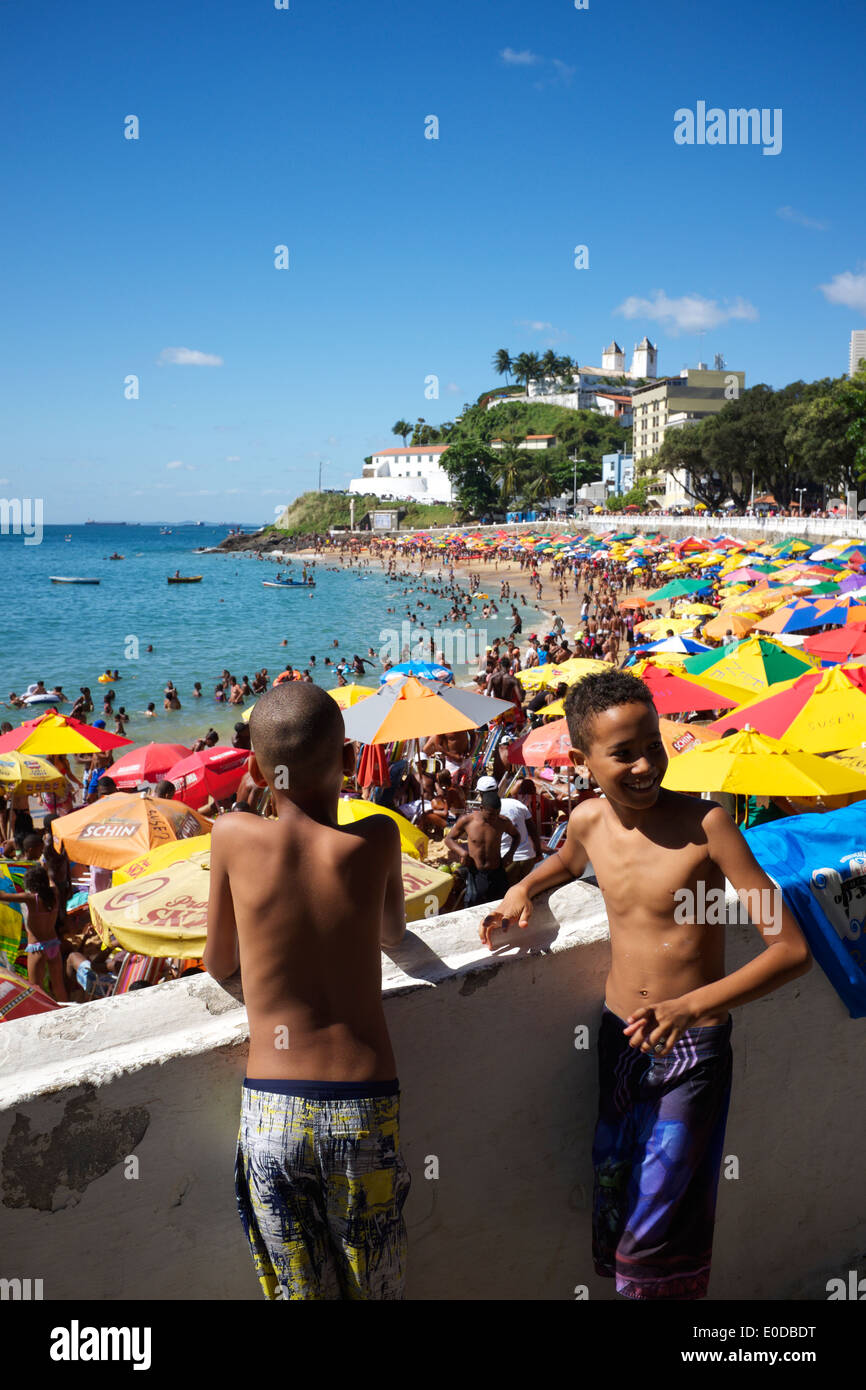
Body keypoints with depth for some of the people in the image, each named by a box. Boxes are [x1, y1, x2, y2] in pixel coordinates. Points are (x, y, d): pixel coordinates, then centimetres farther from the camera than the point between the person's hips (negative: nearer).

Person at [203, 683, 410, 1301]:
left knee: (298, 1288, 17)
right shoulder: (377, 839, -4)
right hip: (364, 1110, 0)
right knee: (373, 1285, 19)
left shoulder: (232, 835, -5)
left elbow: (218, 965, 10)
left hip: (270, 1111, 0)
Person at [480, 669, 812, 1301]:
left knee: (657, 1238, 1)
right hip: (619, 1039, 5)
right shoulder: (589, 820, -4)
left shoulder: (704, 824, -20)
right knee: (614, 1213, 18)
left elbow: (792, 949, -21)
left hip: (693, 1051, -5)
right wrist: (523, 889, 3)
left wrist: (691, 1005, -31)